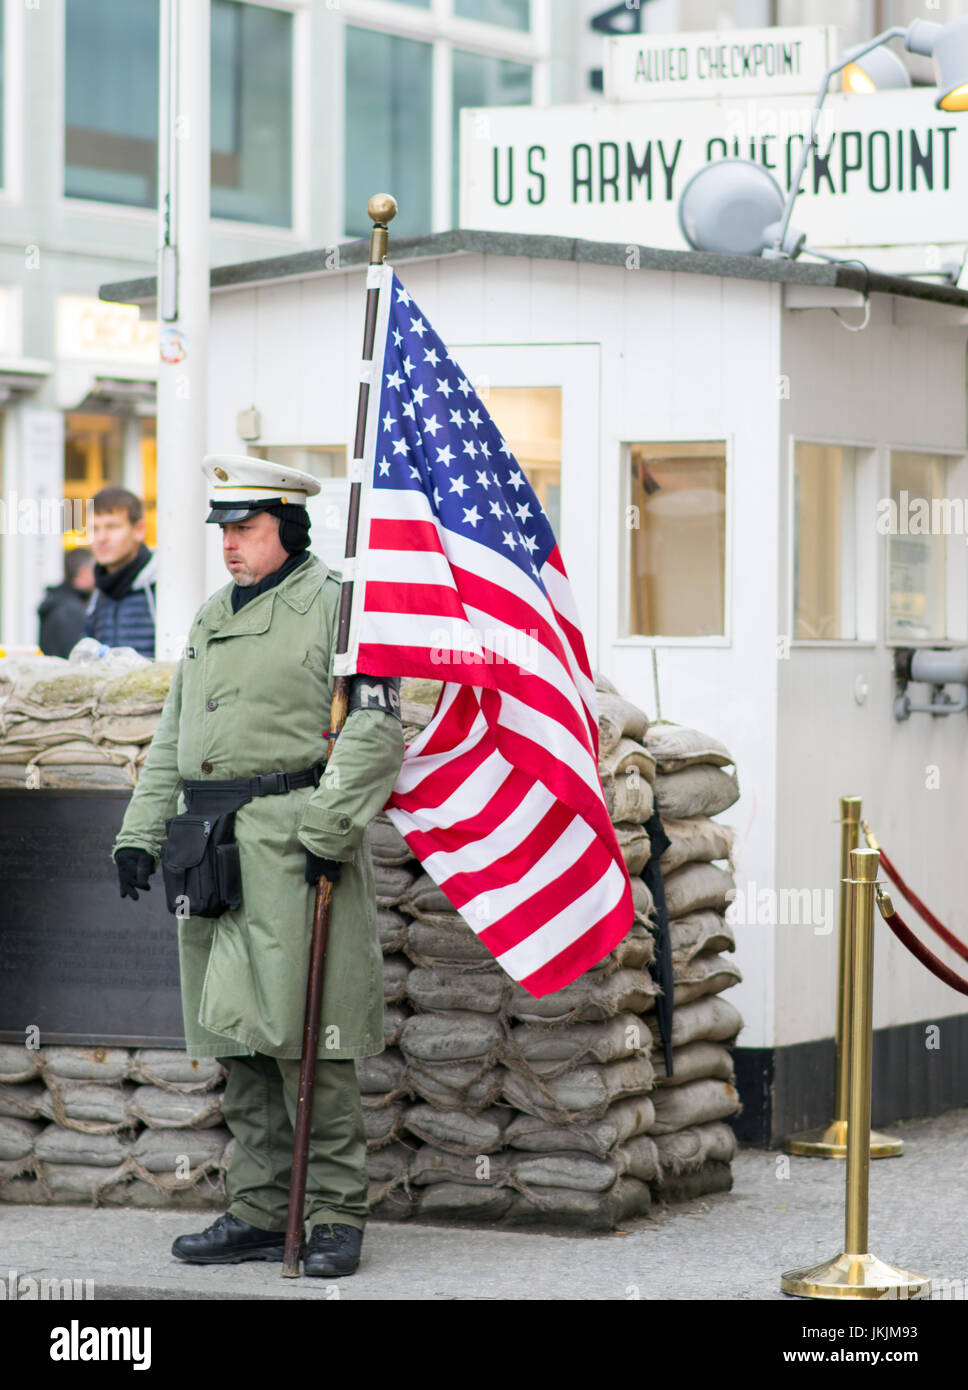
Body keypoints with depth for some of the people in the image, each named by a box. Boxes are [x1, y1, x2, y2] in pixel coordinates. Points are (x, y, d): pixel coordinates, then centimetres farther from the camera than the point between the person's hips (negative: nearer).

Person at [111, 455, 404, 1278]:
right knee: (239, 1042, 9)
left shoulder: (334, 605, -3)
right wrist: (140, 833, 14)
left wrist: (328, 830, -17)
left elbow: (377, 727, -11)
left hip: (292, 847, -7)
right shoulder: (212, 617, 20)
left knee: (303, 1041, -8)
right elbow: (173, 739, 23)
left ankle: (338, 1216, -1)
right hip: (213, 848, 7)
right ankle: (259, 1213, 16)